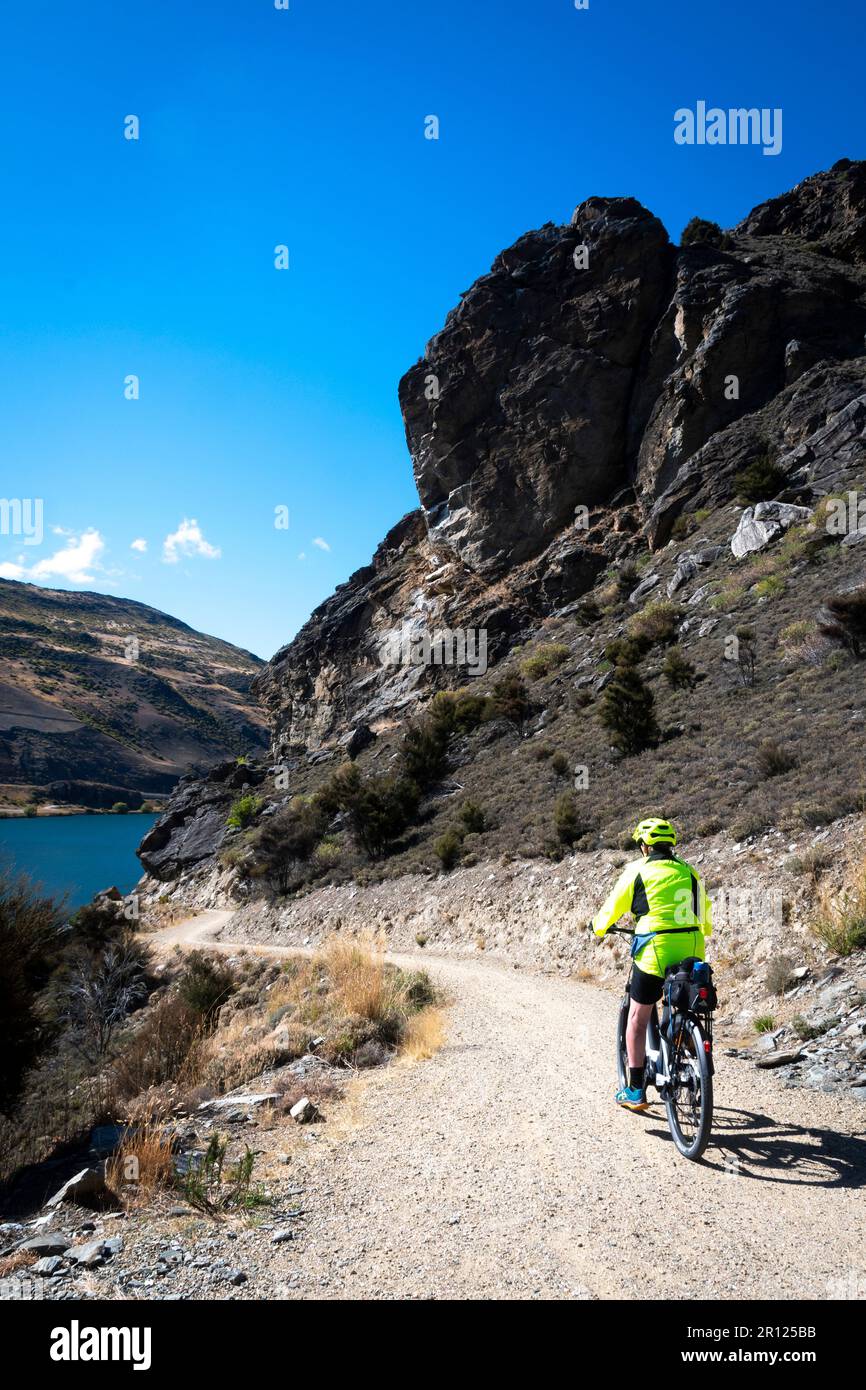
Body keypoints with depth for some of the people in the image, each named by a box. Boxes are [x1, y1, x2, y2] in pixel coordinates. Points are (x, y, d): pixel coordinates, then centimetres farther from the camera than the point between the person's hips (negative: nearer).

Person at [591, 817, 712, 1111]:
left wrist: (599, 927, 28)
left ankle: (635, 1091, 13)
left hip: (655, 955, -4)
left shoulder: (637, 871, -2)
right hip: (692, 955, 4)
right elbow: (706, 916, 18)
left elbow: (611, 908, 7)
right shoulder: (689, 872, 11)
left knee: (637, 1019, 10)